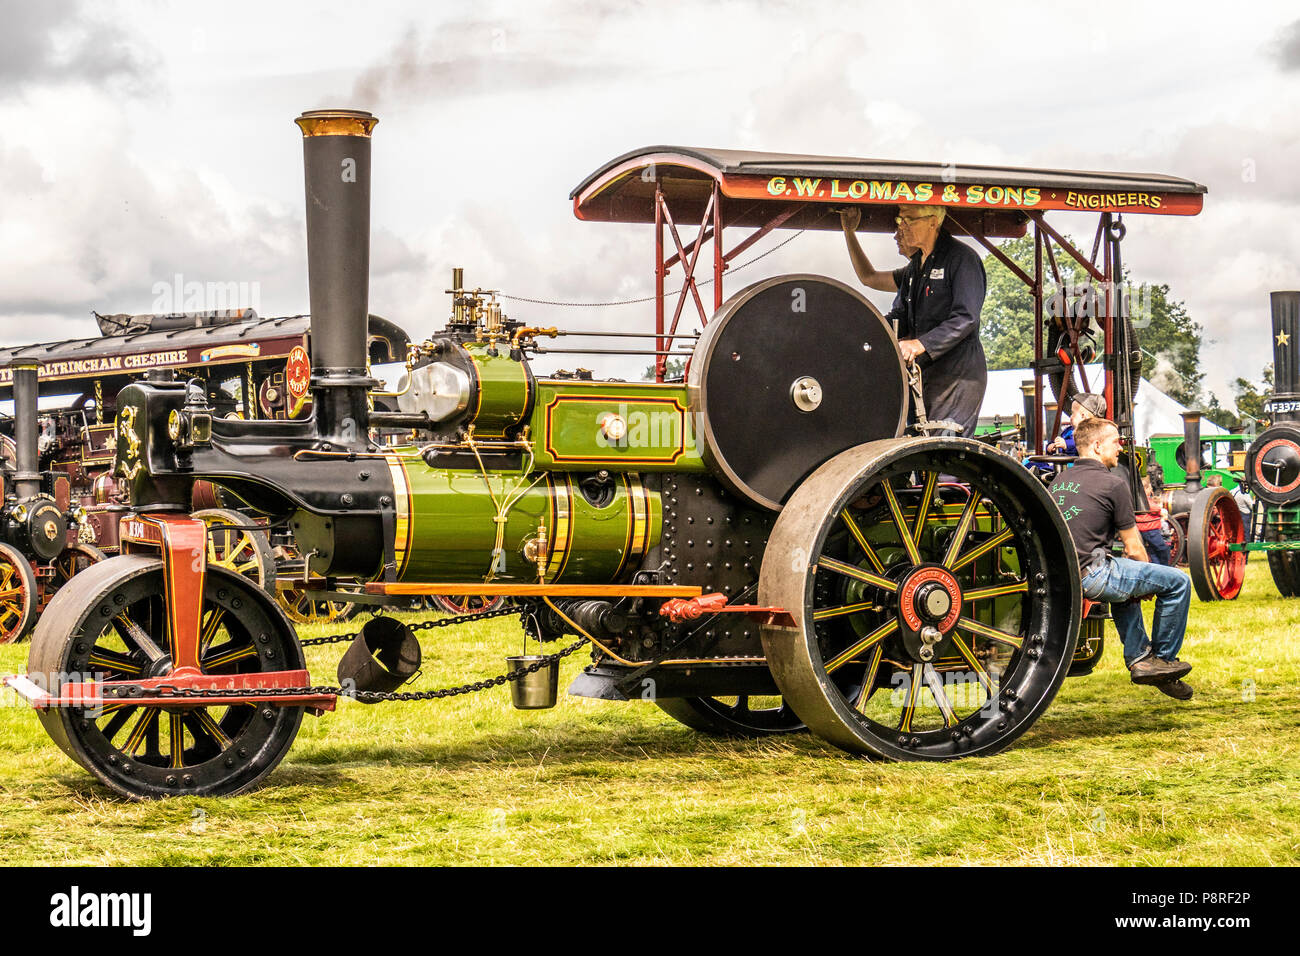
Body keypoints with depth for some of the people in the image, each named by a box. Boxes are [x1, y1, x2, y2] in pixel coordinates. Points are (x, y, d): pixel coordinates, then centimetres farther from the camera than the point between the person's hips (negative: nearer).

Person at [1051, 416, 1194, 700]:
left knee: (1124, 578, 37)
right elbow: (1134, 550, -3)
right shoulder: (1113, 484, -7)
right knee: (1177, 581, 2)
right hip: (1091, 576, -9)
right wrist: (1148, 580, 18)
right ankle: (1164, 658, 15)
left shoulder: (1060, 480, 17)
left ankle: (1138, 657, 31)